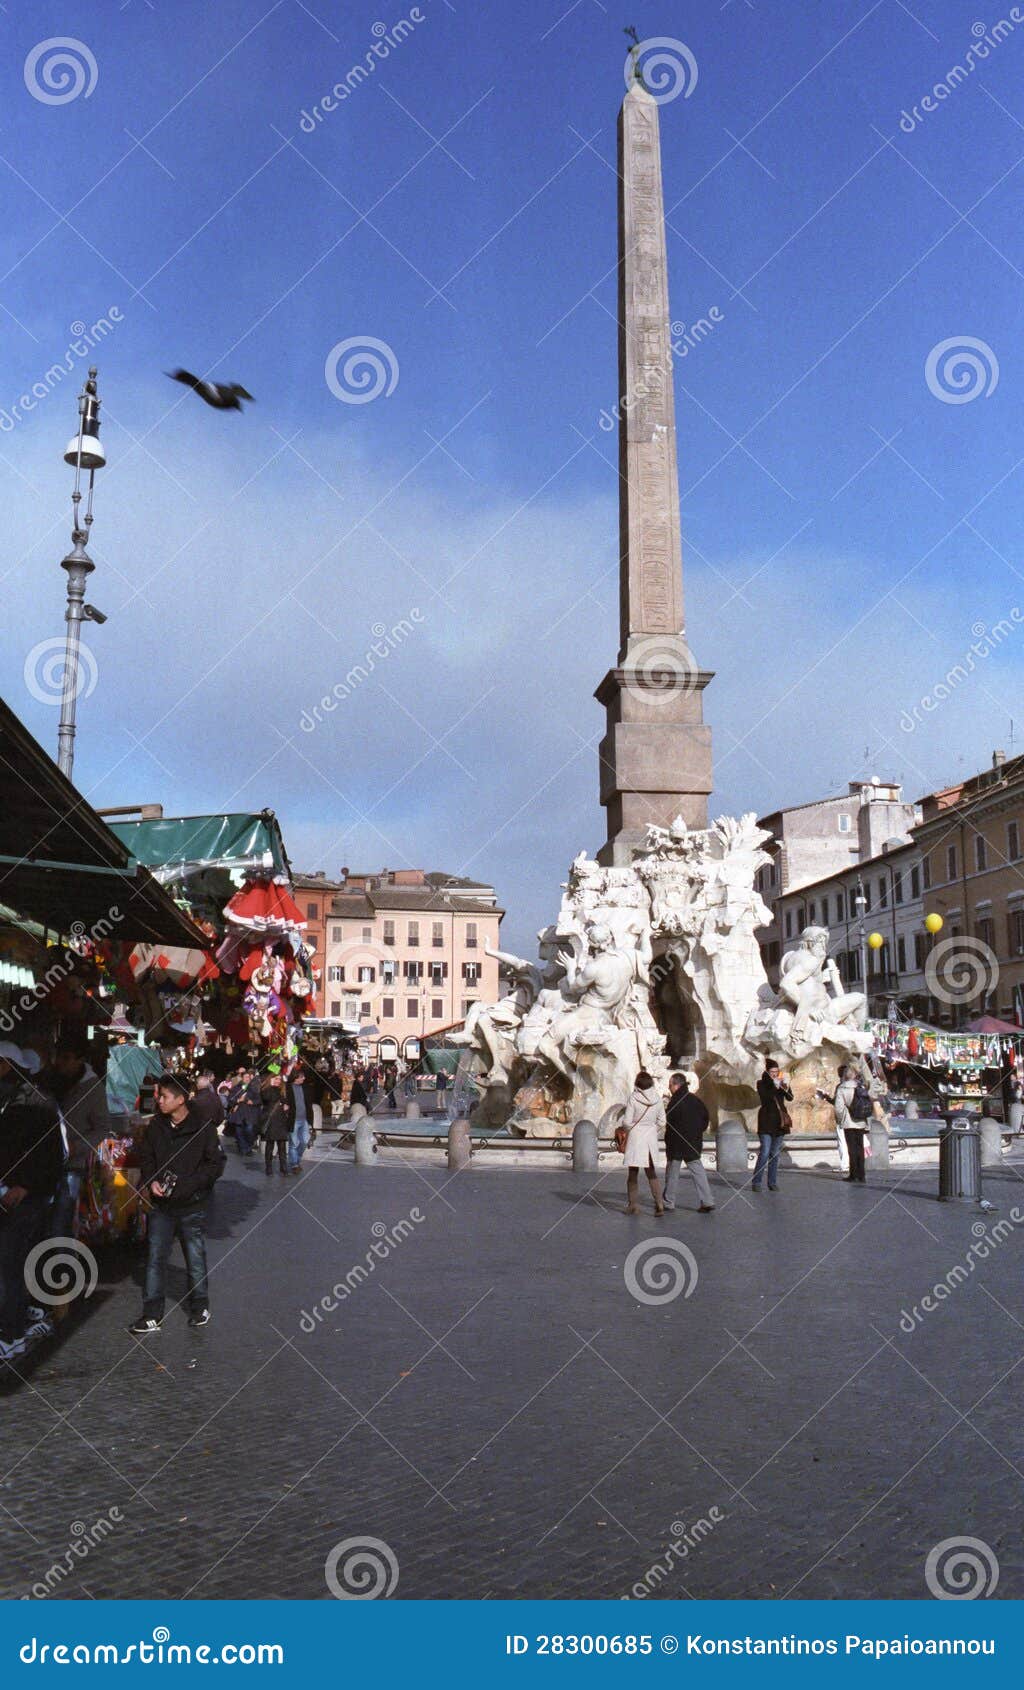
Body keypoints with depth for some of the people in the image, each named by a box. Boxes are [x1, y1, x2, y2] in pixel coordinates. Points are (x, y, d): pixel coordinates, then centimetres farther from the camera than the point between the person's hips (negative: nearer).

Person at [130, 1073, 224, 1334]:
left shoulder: (203, 1128, -12)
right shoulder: (156, 1126, 1)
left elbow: (216, 1165, -10)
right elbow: (145, 1158, 13)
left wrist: (185, 1184, -19)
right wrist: (152, 1181, -6)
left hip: (191, 1206, -4)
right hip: (161, 1205, 4)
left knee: (195, 1258, 9)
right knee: (155, 1258, 5)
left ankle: (200, 1307, 26)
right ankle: (152, 1315, 14)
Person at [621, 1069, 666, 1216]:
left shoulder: (633, 1098, -14)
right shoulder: (657, 1099, -4)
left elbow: (627, 1121, -12)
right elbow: (662, 1121, 3)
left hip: (635, 1137, -3)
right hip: (651, 1136, 3)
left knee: (633, 1172, 9)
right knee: (651, 1172, 12)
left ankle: (632, 1205, 14)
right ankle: (659, 1205, 1)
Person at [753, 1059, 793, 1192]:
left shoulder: (782, 1082, 8)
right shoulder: (762, 1083, 0)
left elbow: (790, 1098, -7)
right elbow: (765, 1097, -17)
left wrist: (786, 1088, -25)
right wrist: (775, 1087, -25)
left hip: (779, 1121, 4)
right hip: (766, 1121, -4)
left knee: (775, 1154, 7)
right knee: (764, 1153, -11)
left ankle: (772, 1183, 13)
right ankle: (756, 1183, -5)